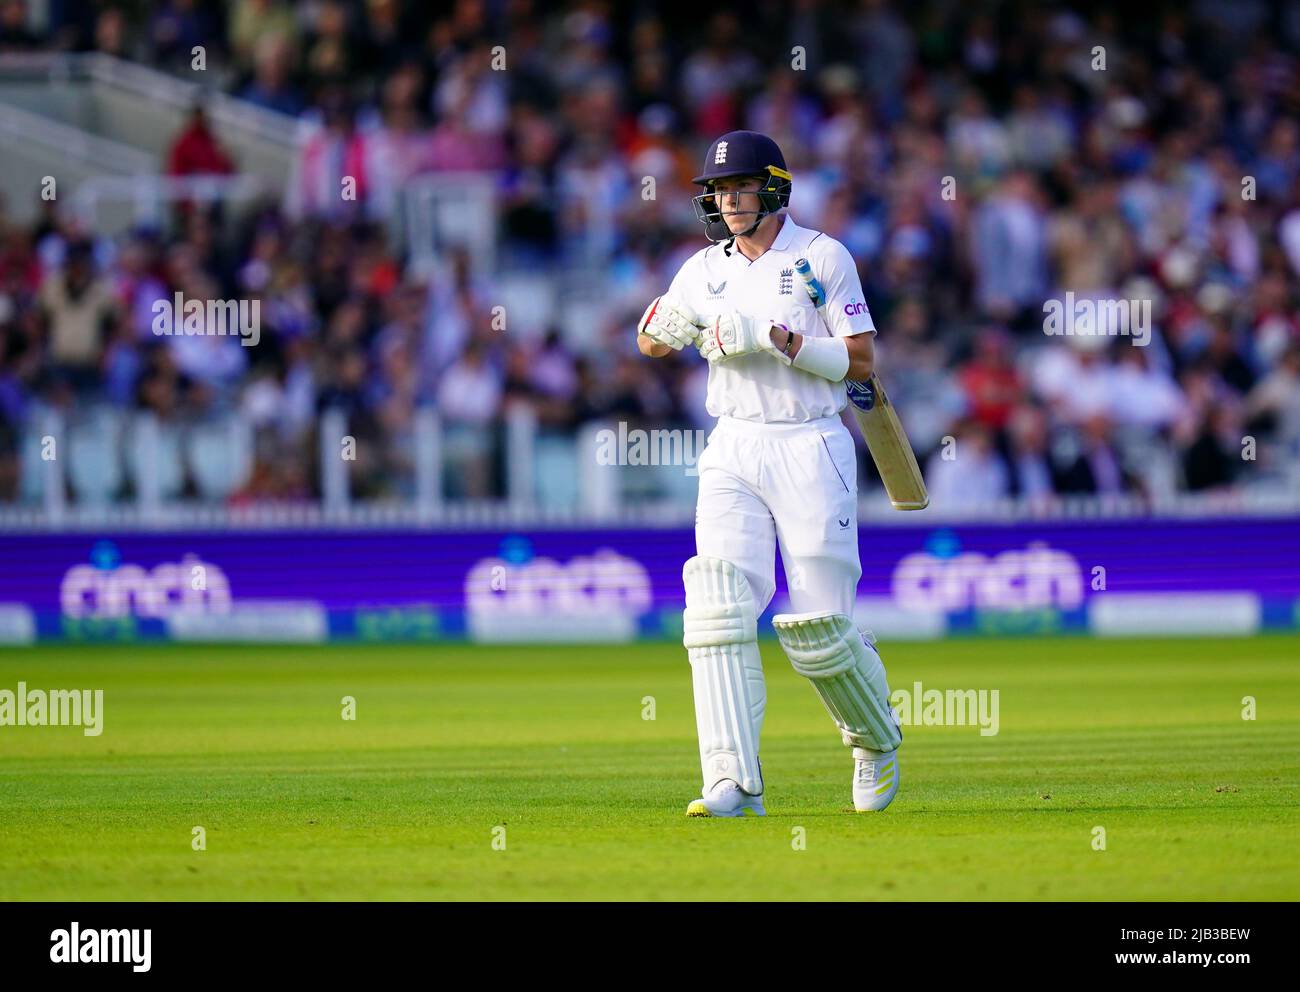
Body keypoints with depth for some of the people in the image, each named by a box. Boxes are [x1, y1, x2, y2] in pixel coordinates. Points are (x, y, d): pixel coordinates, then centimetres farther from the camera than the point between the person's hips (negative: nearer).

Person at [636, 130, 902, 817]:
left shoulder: (822, 258, -2)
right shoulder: (707, 269, 12)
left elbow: (860, 362, -5)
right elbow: (651, 343, 7)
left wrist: (780, 339, -18)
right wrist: (667, 327, -16)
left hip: (811, 447, -4)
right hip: (733, 451, 4)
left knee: (818, 627, -4)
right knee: (719, 605, -15)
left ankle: (877, 737, 27)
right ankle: (734, 784, -20)